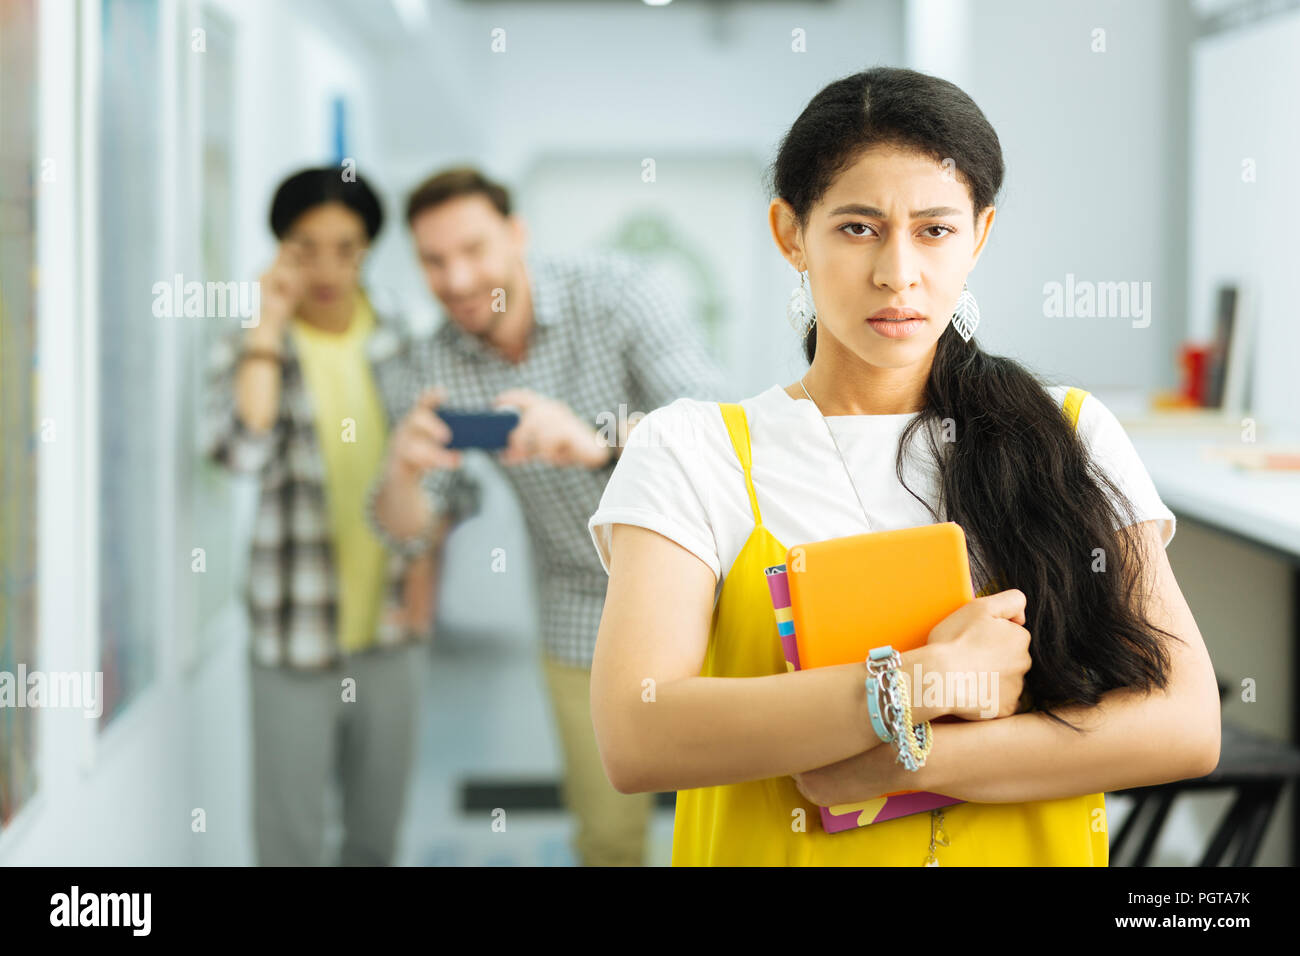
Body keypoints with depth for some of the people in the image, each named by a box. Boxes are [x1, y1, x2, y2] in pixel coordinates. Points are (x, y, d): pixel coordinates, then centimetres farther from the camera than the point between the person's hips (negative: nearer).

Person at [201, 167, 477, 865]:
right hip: (295, 634, -4)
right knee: (291, 838, 1)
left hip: (387, 626, 4)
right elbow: (243, 450, -27)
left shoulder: (396, 344, 4)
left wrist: (427, 554, 2)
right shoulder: (250, 349, -7)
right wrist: (268, 329, -21)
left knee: (378, 831, 15)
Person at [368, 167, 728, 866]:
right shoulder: (437, 367, -9)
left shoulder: (613, 291, -20)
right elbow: (404, 529, -10)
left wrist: (599, 440, -51)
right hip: (583, 619, 3)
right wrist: (403, 471, -35)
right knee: (608, 835, 10)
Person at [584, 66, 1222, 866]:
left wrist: (909, 758, -11)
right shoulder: (696, 450, 1)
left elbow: (1187, 724, -3)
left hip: (1031, 847, 1)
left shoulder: (1071, 437, 7)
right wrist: (926, 680, -13)